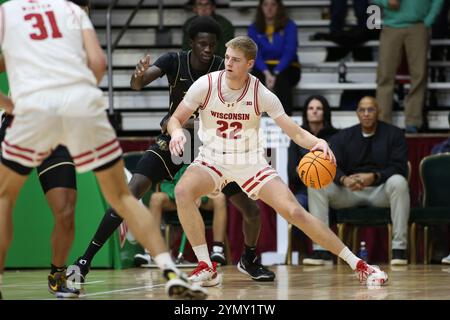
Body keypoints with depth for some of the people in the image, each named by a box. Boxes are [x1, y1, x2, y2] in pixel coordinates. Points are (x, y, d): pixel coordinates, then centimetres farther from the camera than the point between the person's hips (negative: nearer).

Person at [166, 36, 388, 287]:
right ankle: (207, 268, -20)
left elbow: (296, 132, -13)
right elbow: (176, 119, -5)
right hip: (213, 158, 1)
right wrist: (177, 132, -30)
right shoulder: (206, 85, -14)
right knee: (183, 191, -31)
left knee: (294, 211, -12)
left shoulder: (261, 94, -14)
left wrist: (318, 142, -35)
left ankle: (357, 264, -2)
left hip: (251, 160, -1)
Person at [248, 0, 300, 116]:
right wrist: (266, 73, -22)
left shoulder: (289, 26, 3)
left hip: (285, 67, -1)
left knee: (281, 81, -36)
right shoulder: (254, 29, 9)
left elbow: (289, 53, -8)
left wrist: (275, 74, -23)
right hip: (263, 68, 1)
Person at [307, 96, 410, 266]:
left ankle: (399, 248, -34)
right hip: (348, 192, 2)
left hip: (381, 190, -2)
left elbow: (399, 168, -10)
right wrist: (344, 179, -29)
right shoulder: (342, 137, 9)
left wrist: (374, 177, -29)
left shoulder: (394, 134, 3)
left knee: (398, 182, -36)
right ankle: (318, 250, -28)